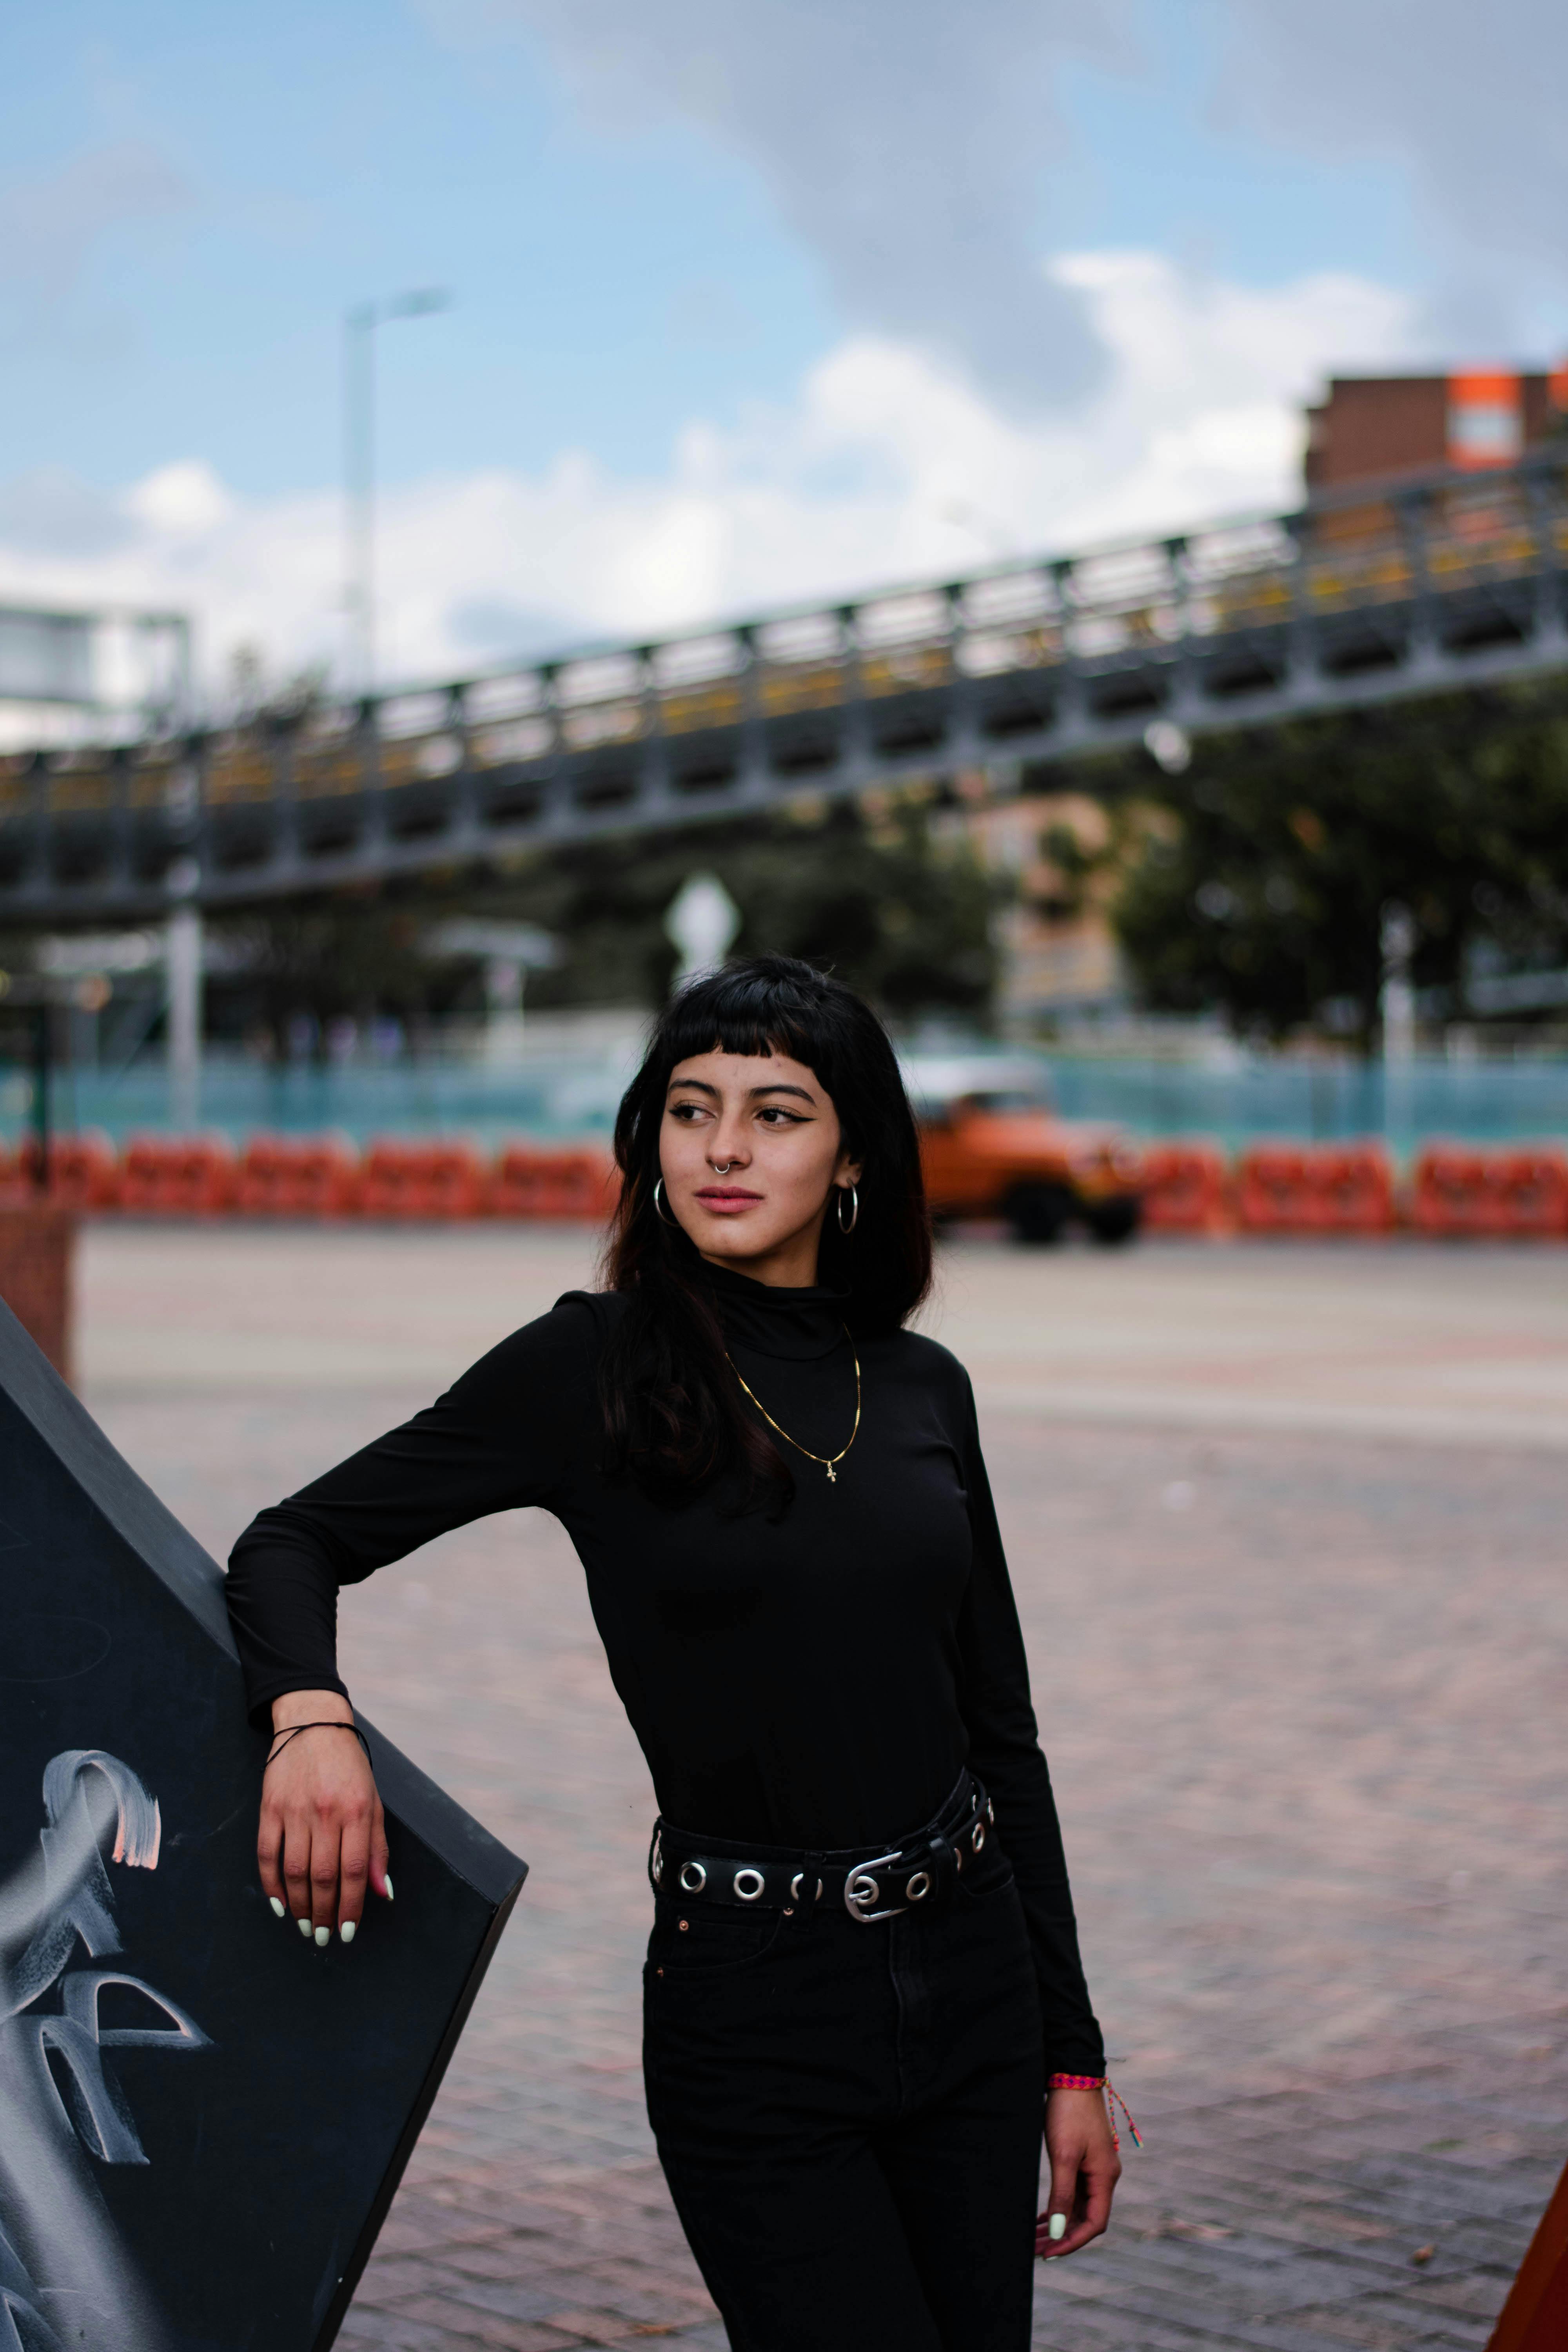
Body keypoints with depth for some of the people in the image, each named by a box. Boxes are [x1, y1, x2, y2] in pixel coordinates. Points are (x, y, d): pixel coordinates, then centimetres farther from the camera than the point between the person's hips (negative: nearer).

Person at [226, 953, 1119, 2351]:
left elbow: (1000, 1733, 11)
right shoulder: (595, 1369, -6)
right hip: (750, 2009, -4)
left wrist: (1072, 2055, 10)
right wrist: (311, 1715, -24)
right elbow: (292, 1545, -2)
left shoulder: (924, 1388, 6)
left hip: (971, 1974, 5)